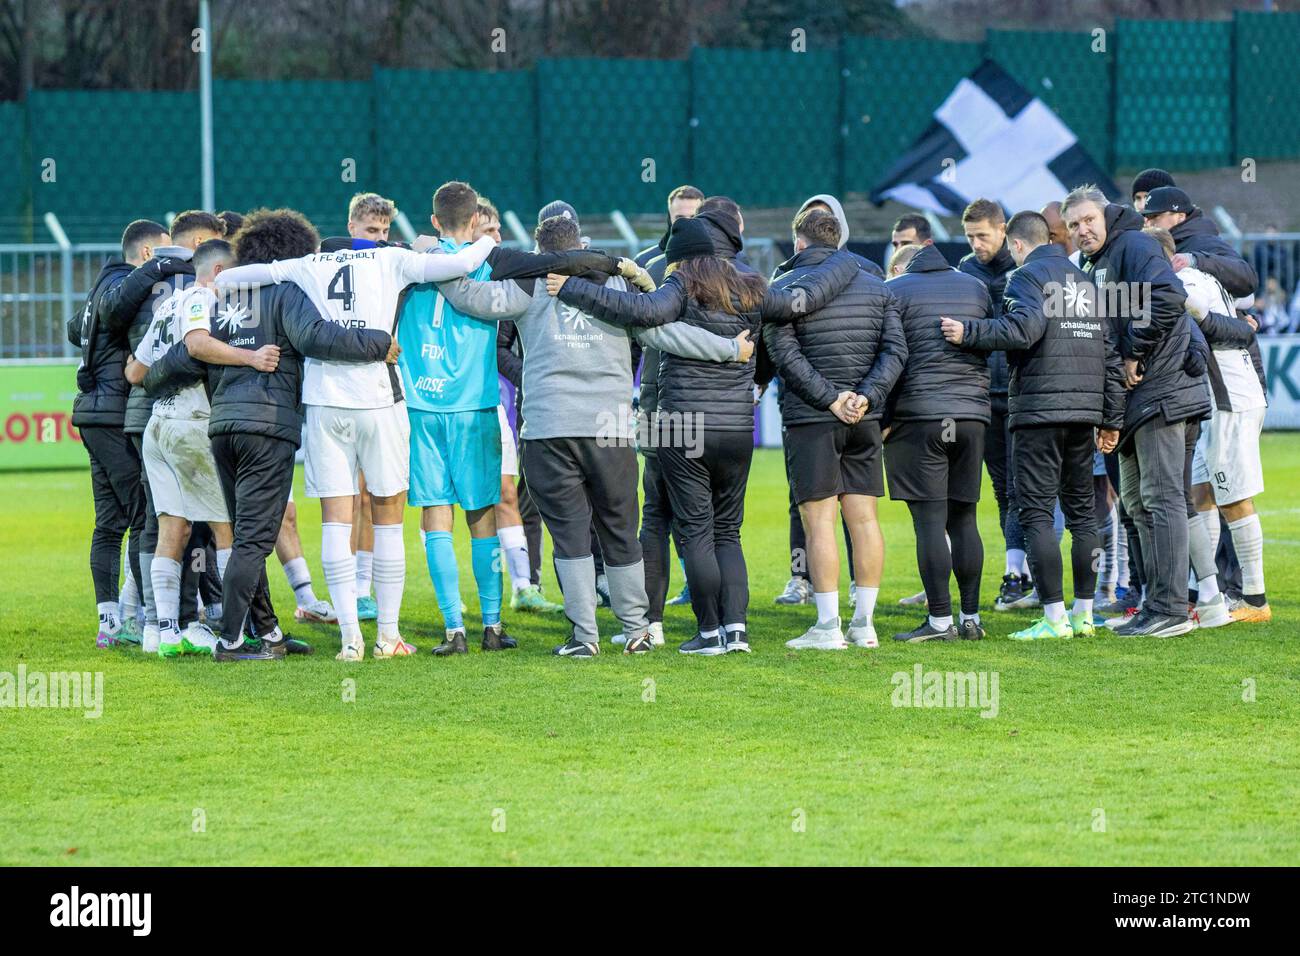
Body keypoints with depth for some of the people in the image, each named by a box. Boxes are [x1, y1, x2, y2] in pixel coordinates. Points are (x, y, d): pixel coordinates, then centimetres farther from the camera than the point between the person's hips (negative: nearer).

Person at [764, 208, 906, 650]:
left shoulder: (784, 287, -1)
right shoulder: (876, 287, 11)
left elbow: (785, 353, -12)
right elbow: (895, 350, 2)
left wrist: (829, 398, -13)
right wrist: (866, 396, -7)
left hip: (810, 419, -4)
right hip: (864, 420, 4)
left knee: (819, 519, -4)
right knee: (863, 517, 6)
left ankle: (828, 626, -7)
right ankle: (864, 624, 7)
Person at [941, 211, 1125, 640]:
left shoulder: (1027, 275, -3)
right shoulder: (1087, 282, 20)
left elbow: (1027, 327, -22)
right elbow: (1111, 352, 18)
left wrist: (970, 333, -21)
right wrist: (1112, 419, 21)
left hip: (1039, 410, -7)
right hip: (1086, 410, 7)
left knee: (1036, 512, -5)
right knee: (1082, 511, 12)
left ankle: (1054, 617, -11)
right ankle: (1084, 613, 14)